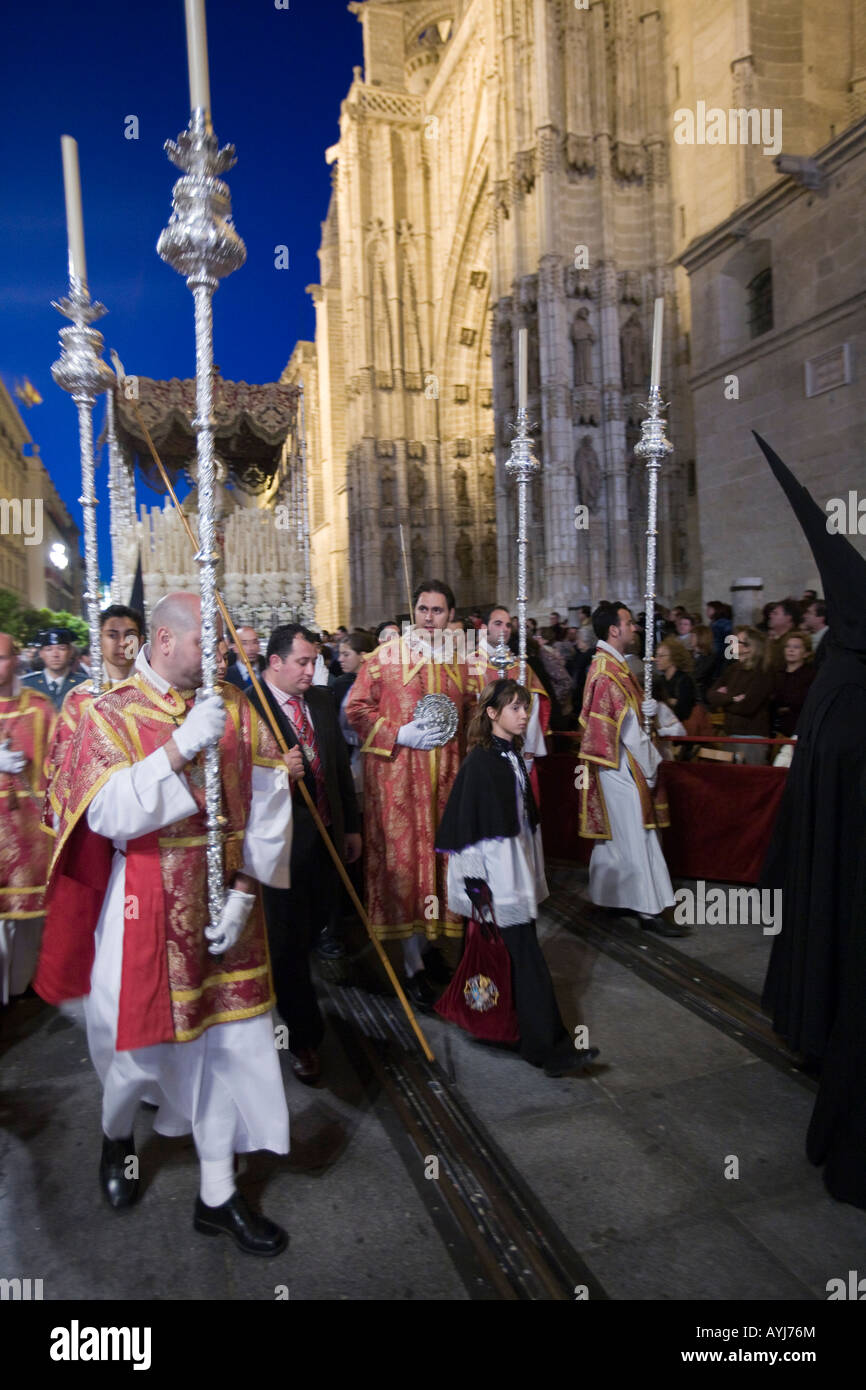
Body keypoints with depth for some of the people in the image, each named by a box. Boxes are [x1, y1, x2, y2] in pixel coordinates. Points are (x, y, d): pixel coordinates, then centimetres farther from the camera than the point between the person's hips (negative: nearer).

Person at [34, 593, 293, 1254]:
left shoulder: (238, 710, 1)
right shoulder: (111, 715, -7)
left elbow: (269, 806, -3)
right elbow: (107, 813, -20)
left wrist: (246, 889, -10)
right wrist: (180, 746, -26)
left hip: (227, 906, 3)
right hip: (146, 911, -3)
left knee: (231, 1040, 9)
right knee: (139, 1039, 13)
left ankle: (218, 1195, 28)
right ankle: (117, 1133, 49)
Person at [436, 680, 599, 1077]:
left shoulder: (513, 757, 9)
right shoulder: (479, 762, -15)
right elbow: (469, 824, -17)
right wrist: (478, 882, -18)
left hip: (518, 864, 8)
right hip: (495, 871, -8)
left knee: (520, 953, 14)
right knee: (527, 957, -6)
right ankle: (549, 1047, 0)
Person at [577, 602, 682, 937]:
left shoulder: (609, 664, 13)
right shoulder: (609, 670, -18)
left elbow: (630, 709, 19)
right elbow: (627, 727, -19)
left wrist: (646, 706, -2)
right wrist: (649, 765, -12)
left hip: (613, 766, 10)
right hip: (621, 766, -10)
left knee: (616, 833, 15)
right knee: (635, 837, -6)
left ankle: (611, 896, 24)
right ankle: (648, 909, -1)